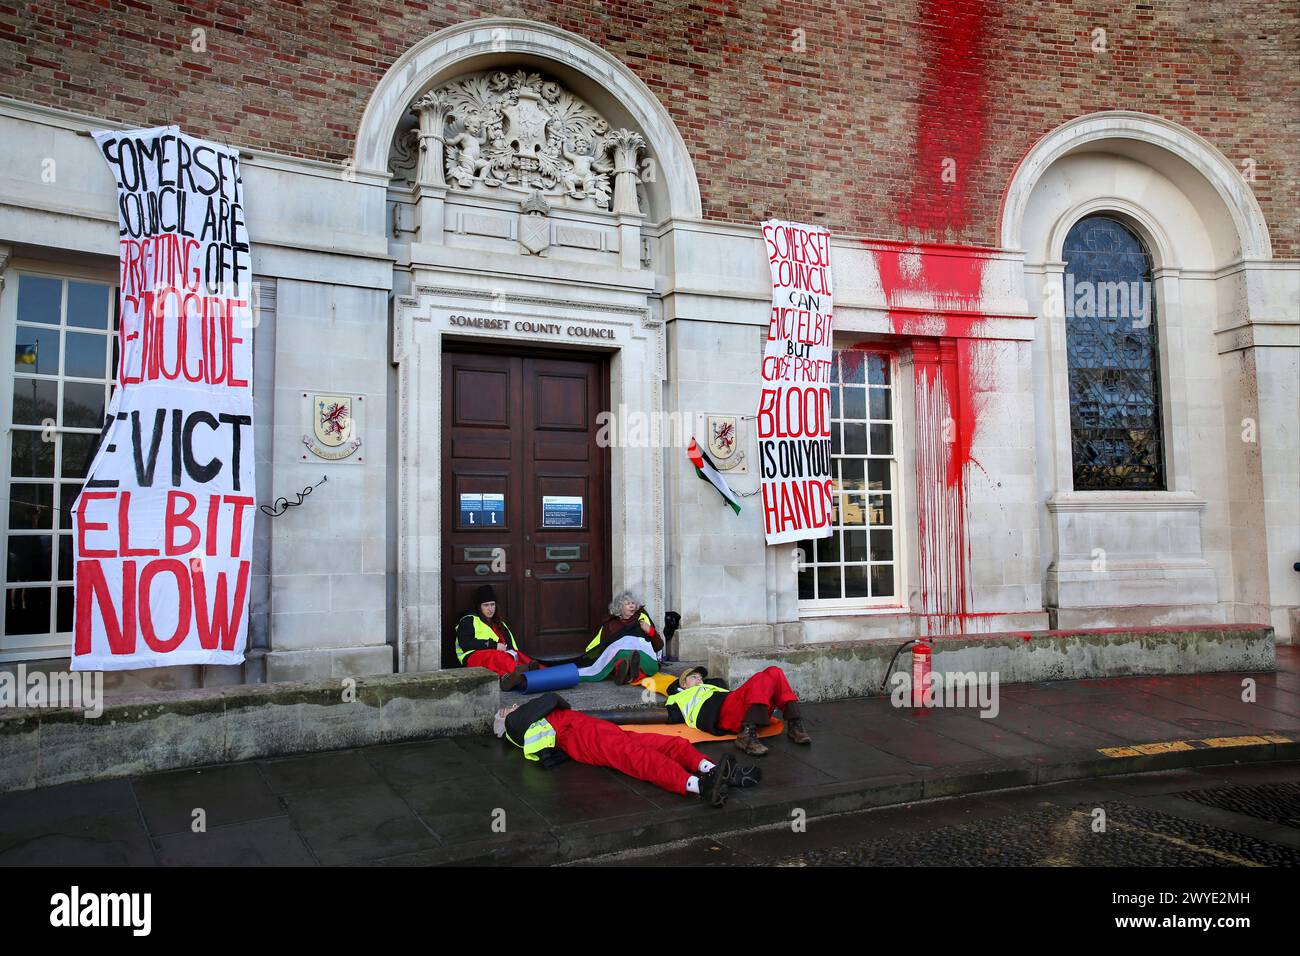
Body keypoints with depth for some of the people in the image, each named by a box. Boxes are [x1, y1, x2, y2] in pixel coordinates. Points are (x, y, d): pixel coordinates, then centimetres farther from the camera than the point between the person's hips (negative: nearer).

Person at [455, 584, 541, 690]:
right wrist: (494, 645, -9)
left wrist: (513, 652, -9)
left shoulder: (499, 622, 32)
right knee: (496, 656, -38)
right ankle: (517, 670, -67)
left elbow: (510, 642, 17)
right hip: (474, 656, -7)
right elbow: (465, 643, -6)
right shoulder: (469, 621, 12)